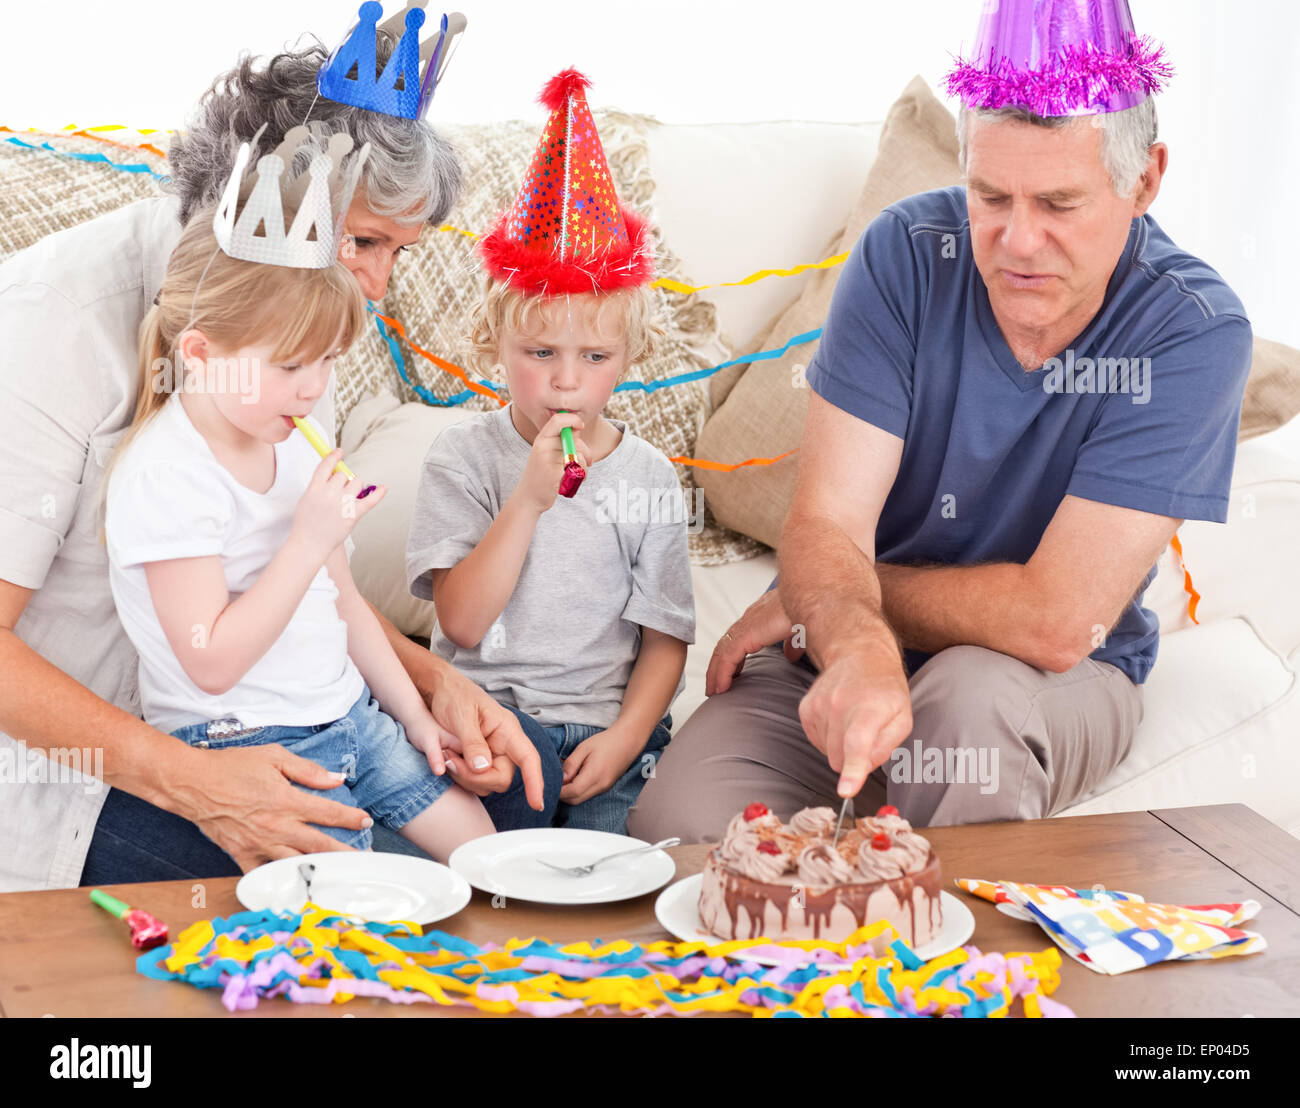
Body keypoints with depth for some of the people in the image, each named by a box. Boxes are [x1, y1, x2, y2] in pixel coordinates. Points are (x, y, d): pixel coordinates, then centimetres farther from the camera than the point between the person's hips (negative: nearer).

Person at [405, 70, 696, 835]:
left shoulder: (649, 477, 4)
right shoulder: (464, 458, 0)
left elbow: (664, 638, 5)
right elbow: (463, 623, -11)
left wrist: (625, 736, -11)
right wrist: (530, 499, -20)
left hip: (608, 721, 1)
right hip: (490, 705, -1)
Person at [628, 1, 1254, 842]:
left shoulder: (1193, 331, -20)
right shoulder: (907, 253, -13)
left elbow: (1055, 621, -23)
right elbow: (825, 523, -17)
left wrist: (808, 604, -12)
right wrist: (856, 644, -42)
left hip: (1062, 679, -1)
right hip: (844, 657, 1)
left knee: (971, 696, -36)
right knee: (676, 829, -23)